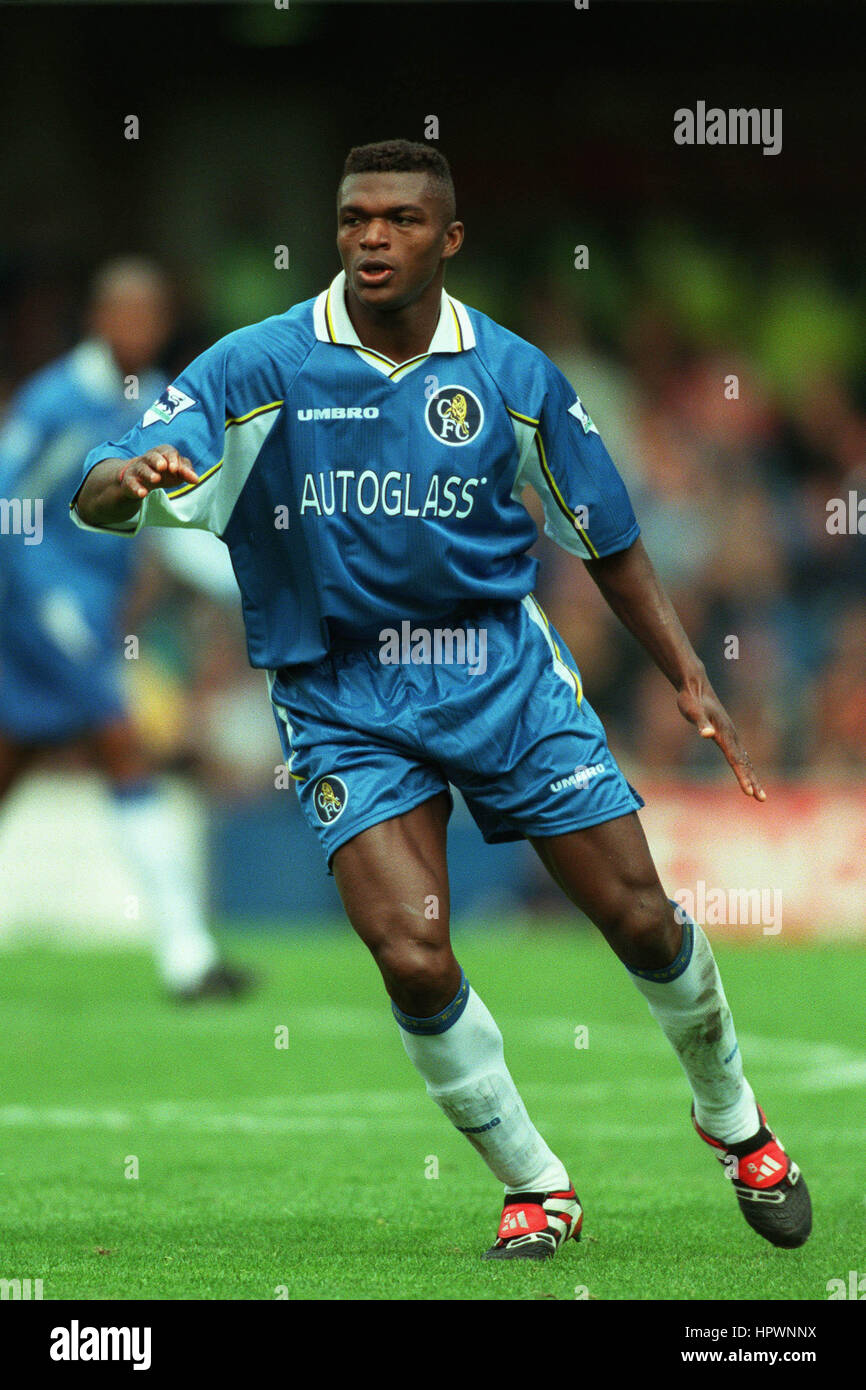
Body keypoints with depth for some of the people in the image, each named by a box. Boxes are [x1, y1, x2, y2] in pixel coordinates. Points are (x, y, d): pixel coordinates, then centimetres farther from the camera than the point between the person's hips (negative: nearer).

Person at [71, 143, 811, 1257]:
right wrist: (126, 478, -38)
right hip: (342, 699, -2)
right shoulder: (262, 367, -7)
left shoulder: (514, 375, -1)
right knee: (414, 961, -18)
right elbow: (99, 497, -14)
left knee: (641, 921, 1)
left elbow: (608, 545, 12)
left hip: (505, 670, 2)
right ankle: (535, 1188, 4)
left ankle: (733, 1121, 31)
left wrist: (689, 682, 7)